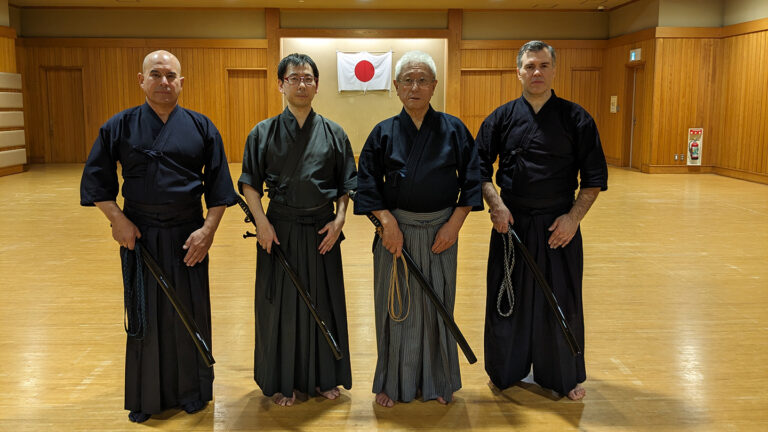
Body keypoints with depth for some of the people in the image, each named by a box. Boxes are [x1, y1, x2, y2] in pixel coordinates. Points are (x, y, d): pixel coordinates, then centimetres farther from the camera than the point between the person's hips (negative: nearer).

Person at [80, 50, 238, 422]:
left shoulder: (201, 127, 1)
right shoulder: (120, 126, 1)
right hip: (138, 234, 0)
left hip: (188, 235, 0)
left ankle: (193, 391, 26)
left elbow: (218, 186, 2)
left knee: (190, 313, 8)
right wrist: (118, 219, -7)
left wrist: (208, 230, -7)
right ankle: (146, 396, 26)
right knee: (145, 314, 9)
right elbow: (96, 179, 4)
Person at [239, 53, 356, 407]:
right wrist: (261, 221, -10)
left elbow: (347, 184, 7)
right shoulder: (263, 133, -1)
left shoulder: (333, 133, 2)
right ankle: (282, 382, 23)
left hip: (322, 231, 1)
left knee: (322, 302, 10)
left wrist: (339, 218, -5)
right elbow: (249, 182, 1)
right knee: (280, 304, 6)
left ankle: (323, 378, 28)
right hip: (279, 231, -1)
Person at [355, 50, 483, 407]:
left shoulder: (453, 129, 0)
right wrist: (388, 221, -13)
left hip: (440, 232, 0)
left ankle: (438, 382, 29)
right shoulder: (384, 132, 0)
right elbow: (367, 183, -1)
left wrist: (454, 223, -9)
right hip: (396, 230, 0)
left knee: (437, 305, 10)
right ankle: (393, 383, 25)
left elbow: (471, 180, 0)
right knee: (396, 306, 8)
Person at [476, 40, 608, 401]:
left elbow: (594, 177, 0)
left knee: (561, 300, 8)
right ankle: (505, 369, 30)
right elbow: (480, 168, 3)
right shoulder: (502, 118, 1)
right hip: (511, 223, 1)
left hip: (559, 226, -1)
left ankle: (565, 375, 28)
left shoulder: (576, 119, -2)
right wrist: (496, 205, -10)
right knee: (507, 298, 10)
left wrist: (574, 216, -10)